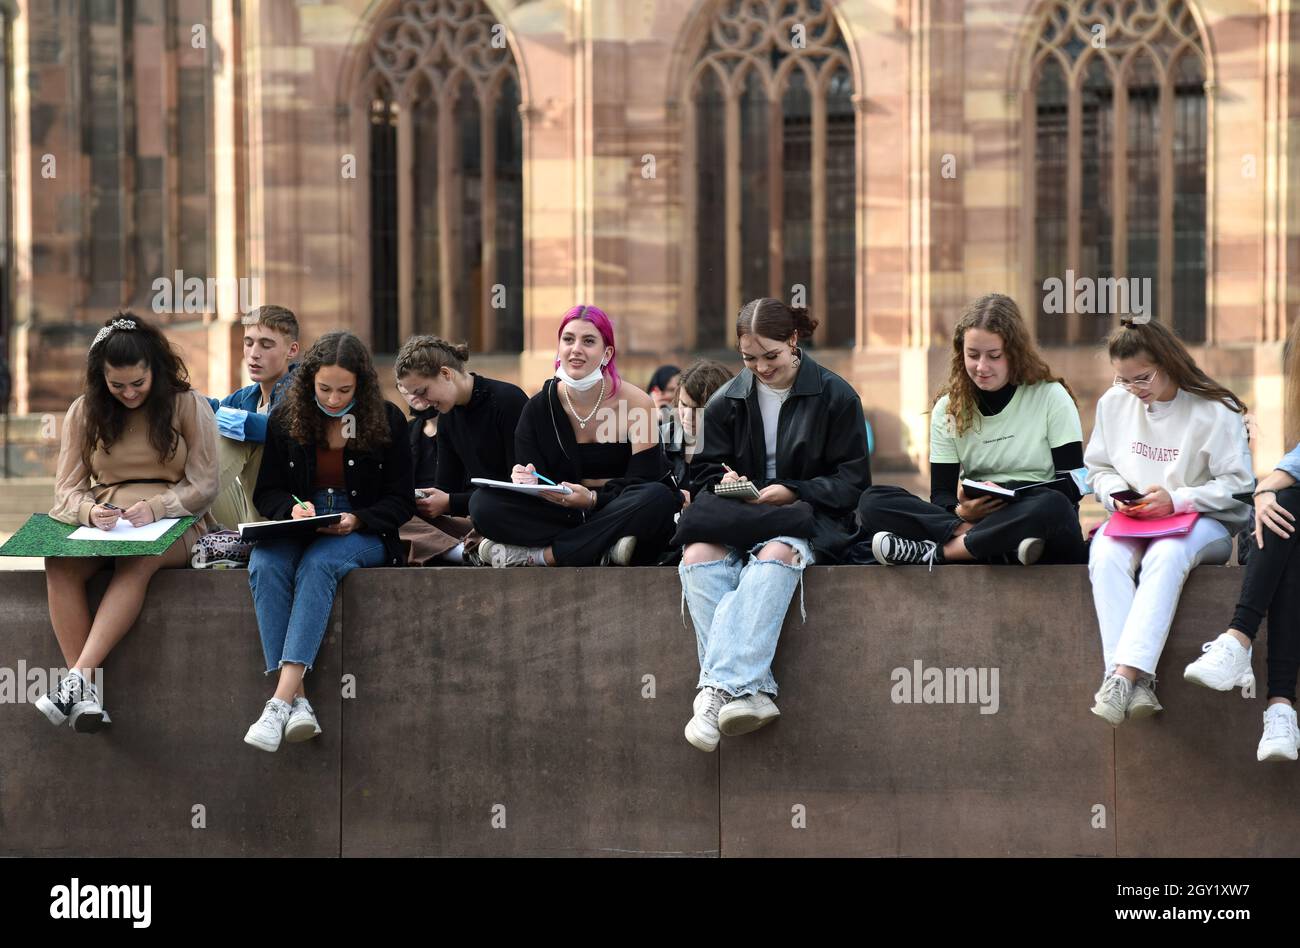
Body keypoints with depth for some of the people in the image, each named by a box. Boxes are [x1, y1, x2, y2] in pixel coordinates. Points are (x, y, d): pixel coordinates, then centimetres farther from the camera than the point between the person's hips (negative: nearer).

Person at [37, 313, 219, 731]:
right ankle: (86, 695, -39)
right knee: (59, 562, -32)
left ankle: (79, 677, -48)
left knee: (137, 559, -39)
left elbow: (203, 487, -1)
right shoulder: (83, 411, 10)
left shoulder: (188, 406, 2)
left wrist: (155, 508, -20)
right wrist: (89, 512, -19)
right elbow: (67, 489, 6)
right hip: (102, 525, 3)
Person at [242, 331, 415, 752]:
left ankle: (282, 698, -48)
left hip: (363, 533, -2)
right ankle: (297, 699, -41)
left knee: (319, 563, -37)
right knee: (264, 565, -33)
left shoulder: (387, 420, 1)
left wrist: (356, 520, -16)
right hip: (297, 529, 3)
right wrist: (293, 507, -12)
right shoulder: (285, 418, 6)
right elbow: (266, 491, 11)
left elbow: (401, 502, 2)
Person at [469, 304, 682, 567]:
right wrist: (527, 482, -25)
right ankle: (602, 551, -27)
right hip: (565, 515, 2)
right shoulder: (538, 408, 2)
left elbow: (641, 484, -11)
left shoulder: (637, 403, -7)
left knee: (659, 499, -37)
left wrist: (592, 499, -30)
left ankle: (539, 555, -29)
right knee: (483, 503, -20)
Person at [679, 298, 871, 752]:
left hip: (804, 517, -3)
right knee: (698, 554, -33)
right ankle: (750, 690, -43)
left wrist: (792, 492, -14)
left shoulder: (836, 397, 4)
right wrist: (723, 483, -7)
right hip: (738, 515, 3)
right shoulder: (726, 401, 15)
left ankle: (723, 687, -51)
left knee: (777, 554, -41)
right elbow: (704, 475, 18)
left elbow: (852, 483, 1)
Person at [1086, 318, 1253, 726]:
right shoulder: (1113, 404, 7)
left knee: (1165, 556, -40)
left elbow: (1238, 485, -8)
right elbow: (1098, 468, 17)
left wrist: (1177, 500, -20)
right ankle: (1137, 682, -44)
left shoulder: (1214, 411, -7)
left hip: (1203, 521, -4)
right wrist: (1117, 493, -6)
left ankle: (1125, 674, -49)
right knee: (1105, 554, -33)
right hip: (1132, 521, 4)